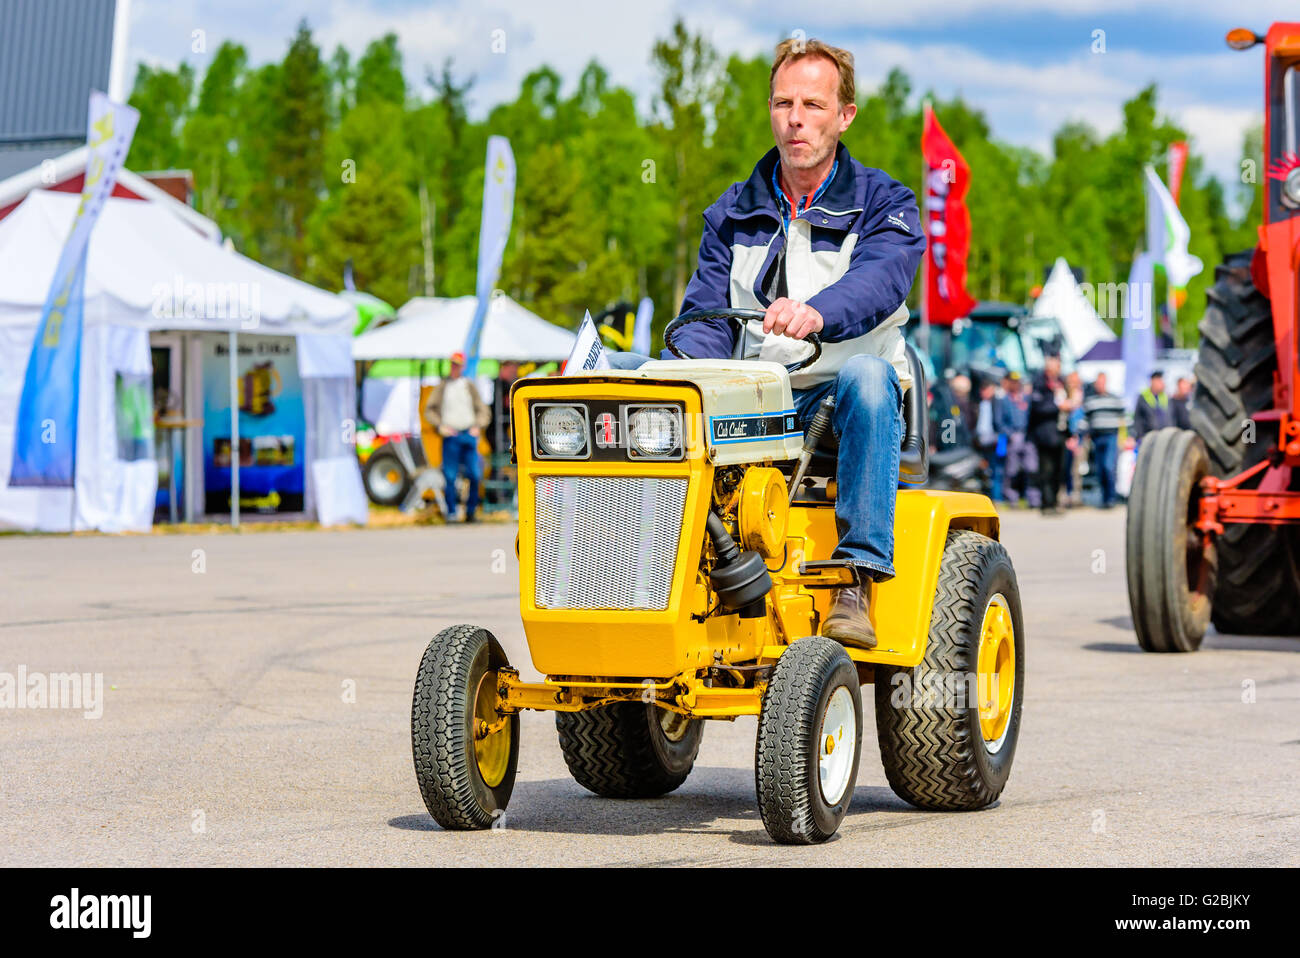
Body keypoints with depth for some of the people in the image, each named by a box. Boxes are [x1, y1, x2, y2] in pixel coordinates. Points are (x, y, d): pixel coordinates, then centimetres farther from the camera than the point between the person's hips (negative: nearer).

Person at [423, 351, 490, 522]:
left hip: (469, 434, 1)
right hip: (450, 435, -1)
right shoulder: (442, 386, 8)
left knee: (475, 475, -5)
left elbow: (483, 409, 14)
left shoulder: (469, 385, 12)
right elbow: (429, 410, 8)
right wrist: (440, 426, -6)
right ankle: (451, 513, 1)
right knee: (450, 476, -5)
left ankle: (471, 511, 6)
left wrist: (478, 426, -1)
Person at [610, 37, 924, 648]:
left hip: (834, 407, -3)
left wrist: (817, 312, -42)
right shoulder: (732, 214, 16)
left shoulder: (884, 204, 3)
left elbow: (879, 279, -19)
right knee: (616, 368, -14)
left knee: (865, 374, -39)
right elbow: (706, 316, 7)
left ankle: (858, 579, -40)